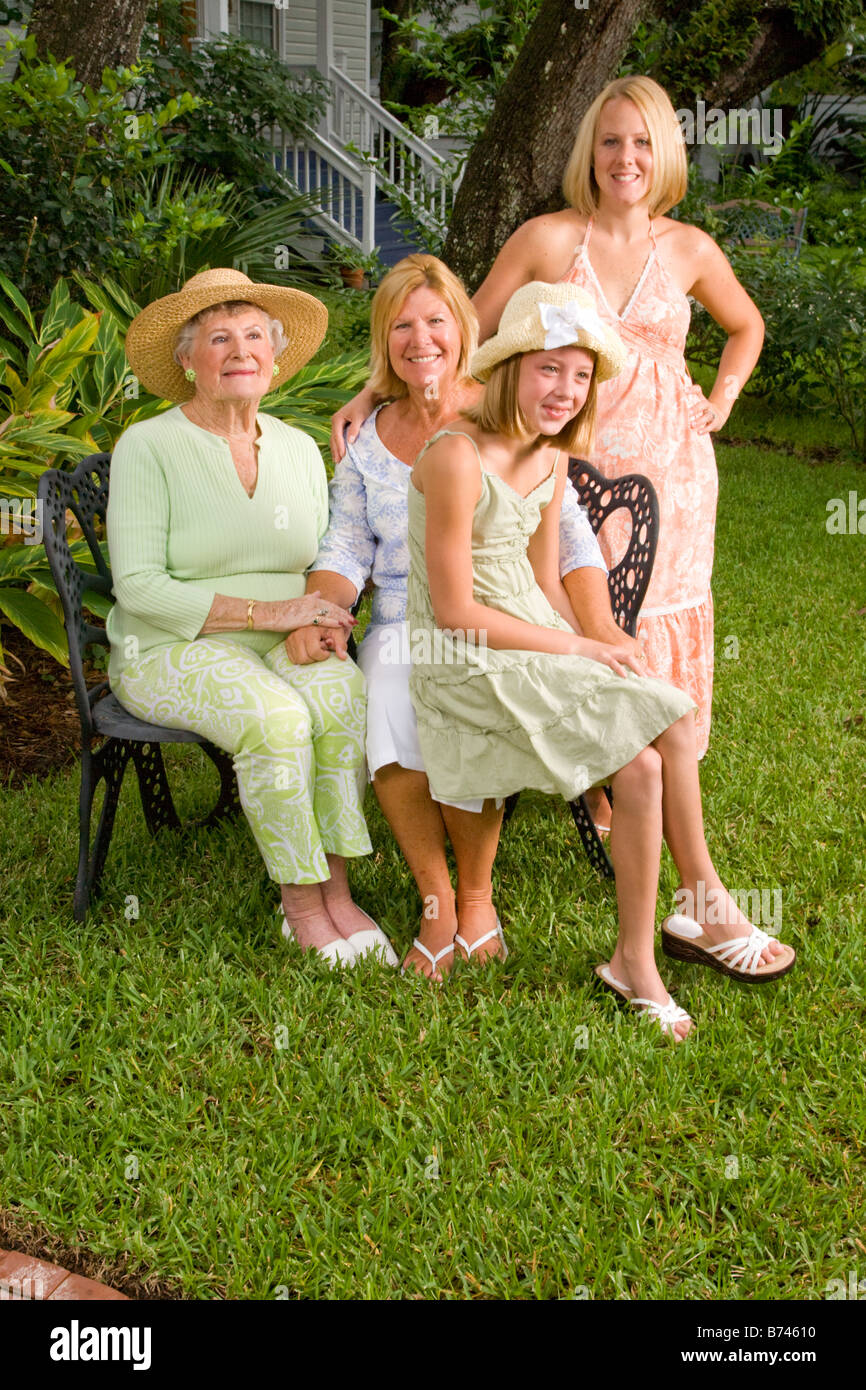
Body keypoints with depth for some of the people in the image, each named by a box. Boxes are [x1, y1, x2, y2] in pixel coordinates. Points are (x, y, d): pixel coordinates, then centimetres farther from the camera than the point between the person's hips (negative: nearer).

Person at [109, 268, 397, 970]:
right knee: (276, 716, -33)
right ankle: (301, 902, -16)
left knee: (346, 693, -28)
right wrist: (267, 610, -20)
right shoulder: (148, 447, -7)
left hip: (280, 647, 4)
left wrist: (319, 614, -10)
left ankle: (337, 891, -19)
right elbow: (139, 587, -14)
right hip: (172, 649, -4)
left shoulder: (298, 449, 10)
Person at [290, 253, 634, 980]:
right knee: (384, 714, -29)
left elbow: (567, 533, -5)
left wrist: (599, 626, -22)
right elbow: (345, 551, 7)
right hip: (403, 630, 3)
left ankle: (477, 894, -4)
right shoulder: (369, 441, 12)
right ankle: (436, 900, -9)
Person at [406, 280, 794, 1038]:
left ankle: (638, 961, 1)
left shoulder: (550, 461, 7)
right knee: (650, 748, -18)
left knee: (646, 759, -12)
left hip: (536, 644, 8)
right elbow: (455, 612, -18)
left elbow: (544, 585, 14)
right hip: (466, 665, -8)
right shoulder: (457, 458, -18)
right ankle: (705, 904, 4)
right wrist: (581, 650, -13)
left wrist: (598, 653, -4)